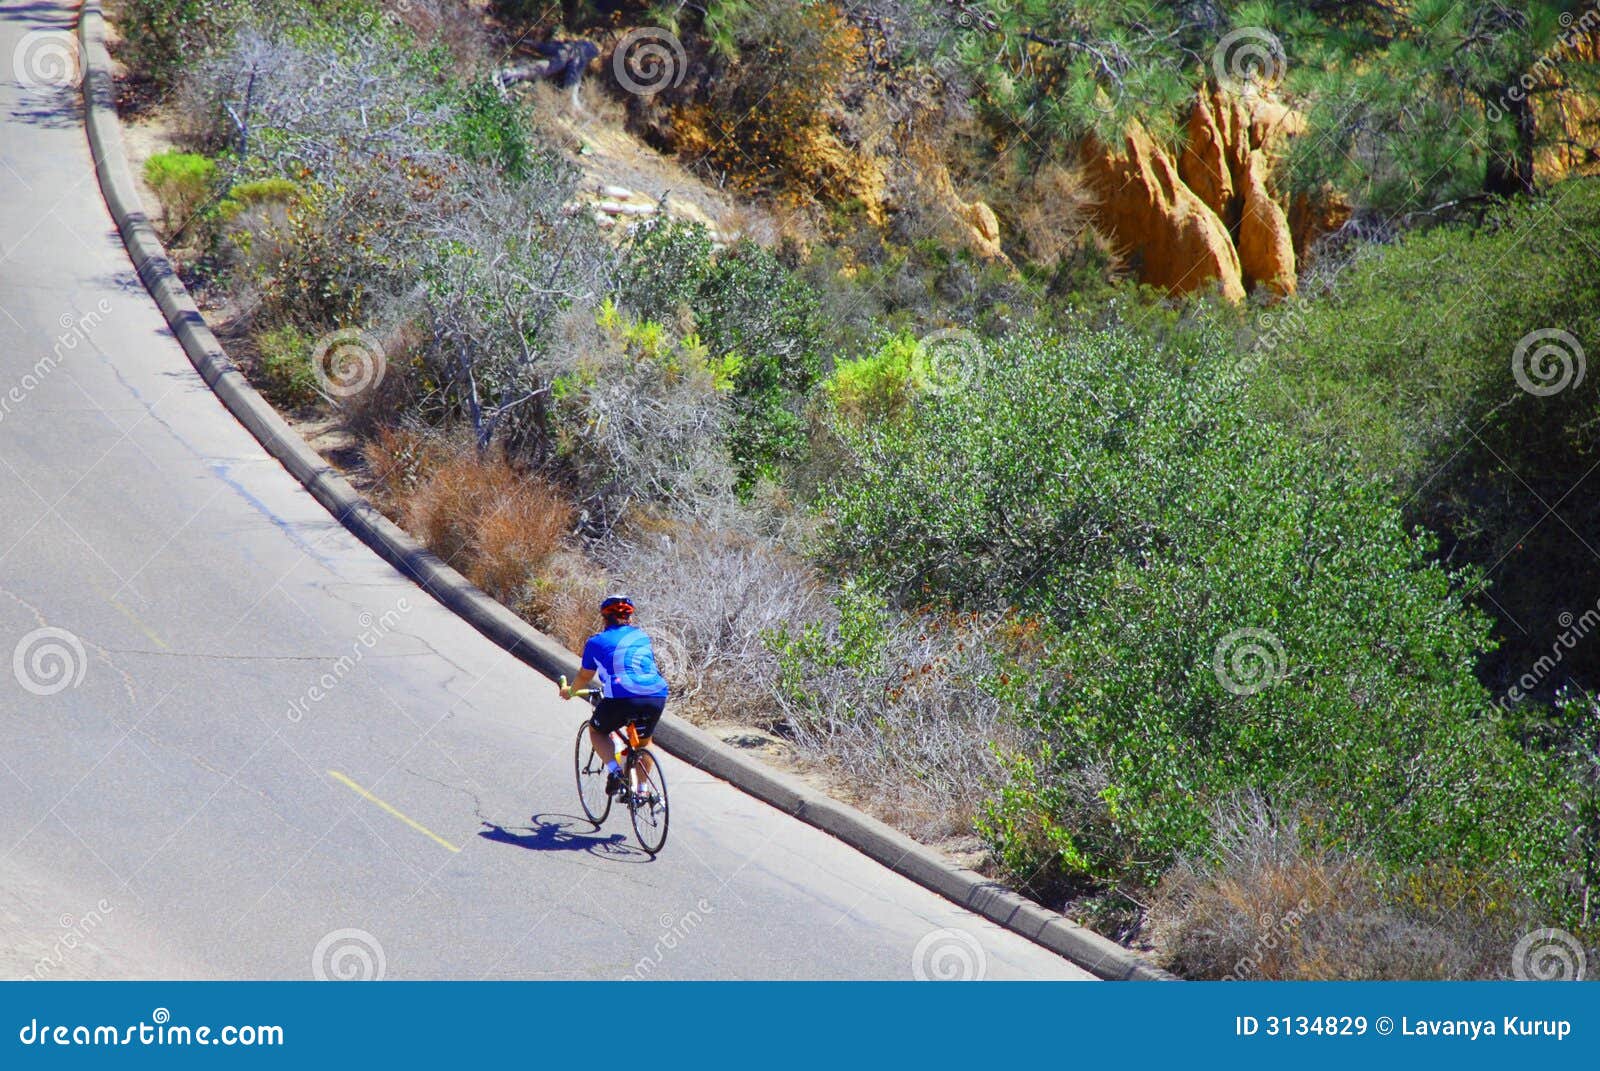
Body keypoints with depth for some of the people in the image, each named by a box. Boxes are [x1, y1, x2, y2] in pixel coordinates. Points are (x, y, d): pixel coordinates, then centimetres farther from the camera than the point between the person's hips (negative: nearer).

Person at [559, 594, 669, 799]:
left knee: (597, 731, 24)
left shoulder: (597, 641, 14)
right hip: (657, 698, 3)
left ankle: (614, 769, 2)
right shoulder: (642, 636, 24)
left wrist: (570, 691, 45)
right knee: (644, 740, 30)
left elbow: (585, 676, 24)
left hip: (621, 698, -3)